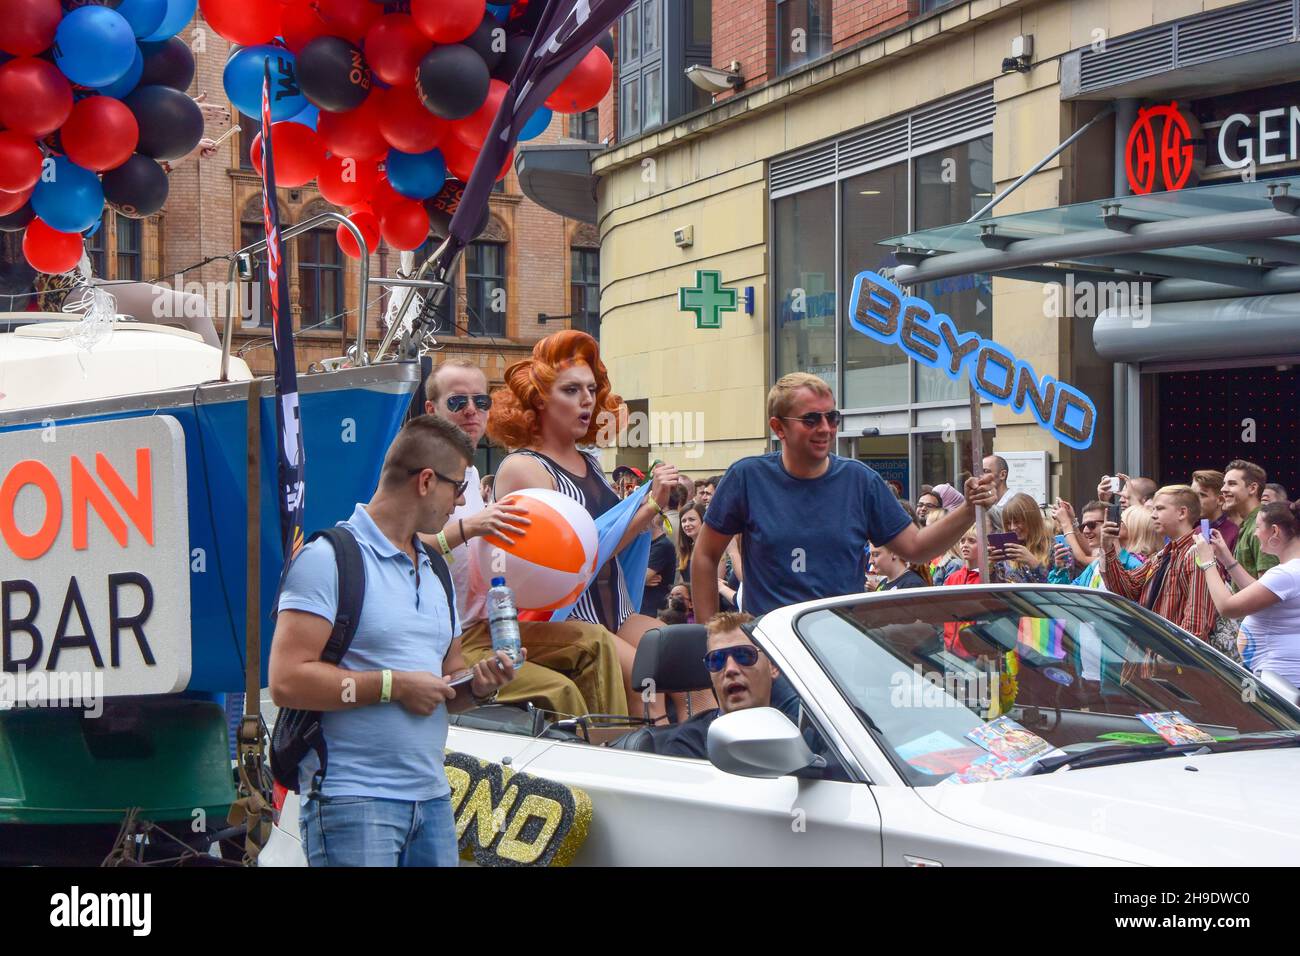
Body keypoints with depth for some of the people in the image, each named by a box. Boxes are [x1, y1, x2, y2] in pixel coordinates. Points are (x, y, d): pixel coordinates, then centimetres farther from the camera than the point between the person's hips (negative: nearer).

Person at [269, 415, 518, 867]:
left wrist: (479, 686, 3)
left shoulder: (435, 571, 20)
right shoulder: (329, 558, -8)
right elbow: (287, 681, -17)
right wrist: (395, 685, -15)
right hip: (353, 799, -8)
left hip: (432, 797, 8)